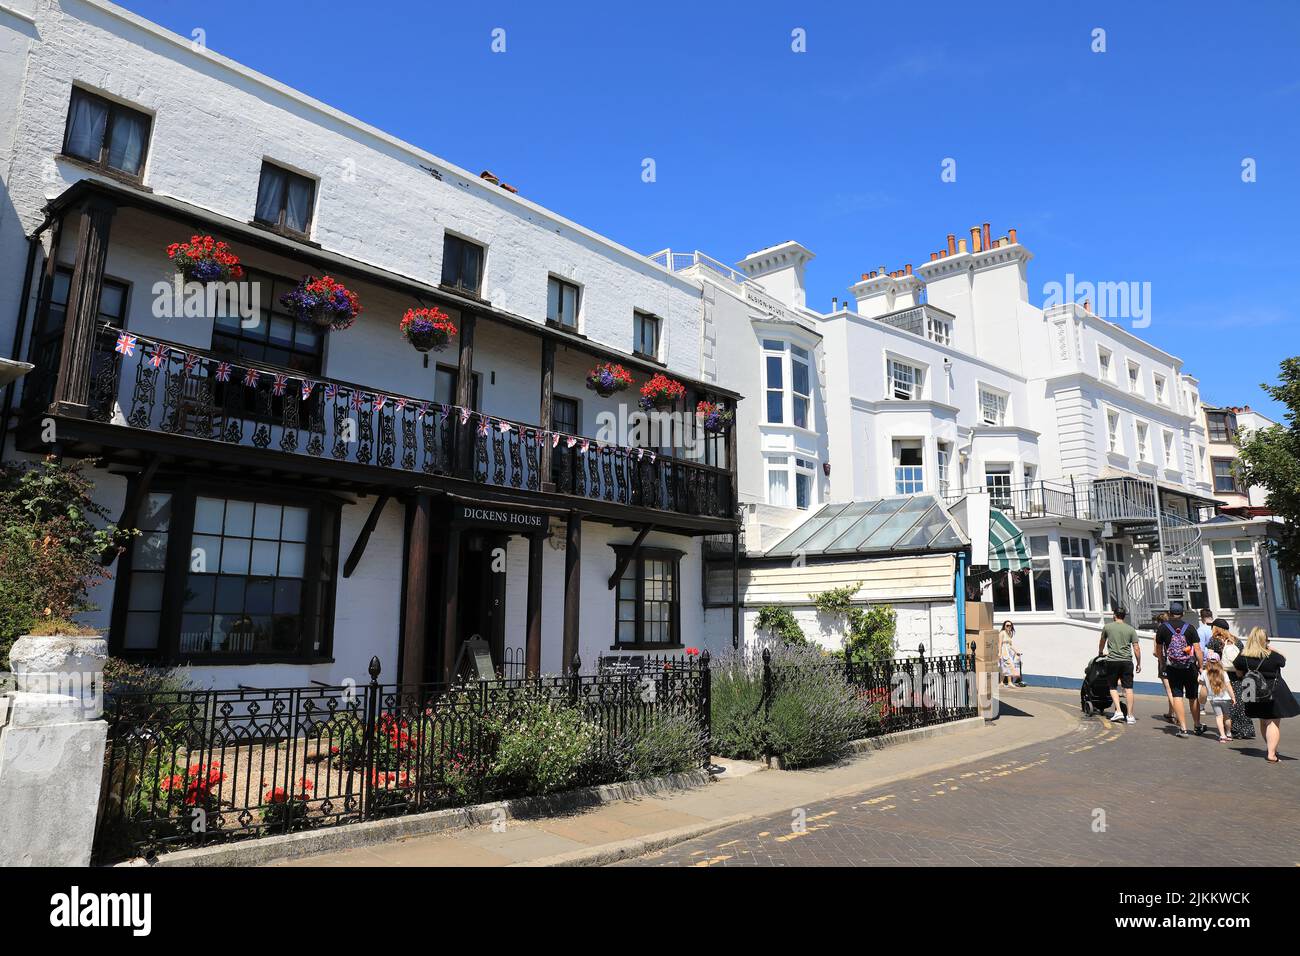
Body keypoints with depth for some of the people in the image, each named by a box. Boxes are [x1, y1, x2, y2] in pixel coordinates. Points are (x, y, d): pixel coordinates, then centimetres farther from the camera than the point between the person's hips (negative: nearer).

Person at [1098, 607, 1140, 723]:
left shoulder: (1107, 627, 4)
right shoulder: (1131, 629, 5)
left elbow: (1102, 642, 19)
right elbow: (1136, 648, 1)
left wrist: (1100, 653, 37)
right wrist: (1139, 663, 11)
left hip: (1112, 661, -1)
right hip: (1127, 661, 1)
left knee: (1113, 687, 9)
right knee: (1128, 688, 3)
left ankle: (1118, 711, -3)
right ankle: (1130, 715, 5)